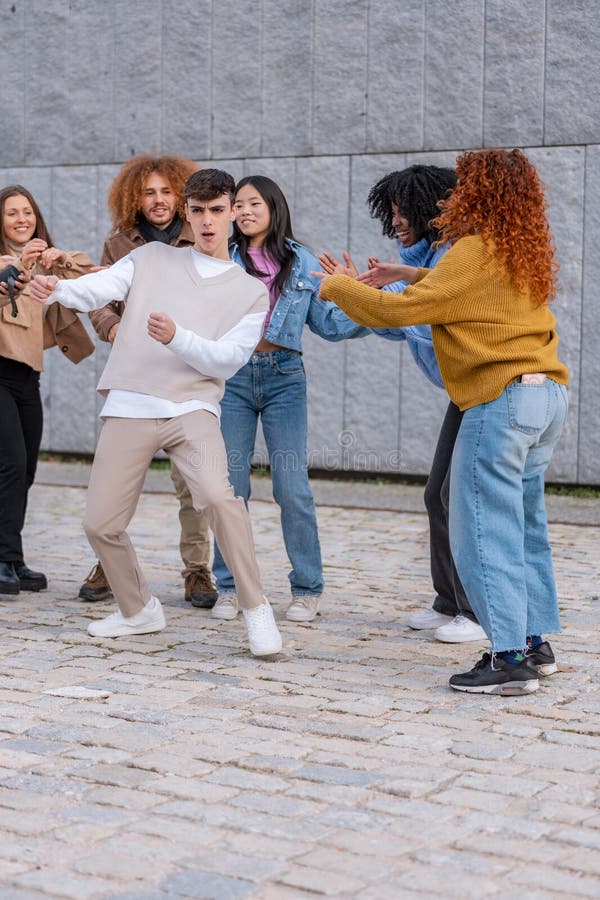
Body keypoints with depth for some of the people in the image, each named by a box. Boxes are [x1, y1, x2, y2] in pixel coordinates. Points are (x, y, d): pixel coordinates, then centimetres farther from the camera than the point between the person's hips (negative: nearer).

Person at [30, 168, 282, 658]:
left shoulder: (251, 292, 10)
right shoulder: (152, 258, 15)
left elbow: (227, 360, -2)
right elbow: (100, 287, -2)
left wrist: (176, 337, -19)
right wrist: (56, 288, -24)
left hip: (193, 406, -2)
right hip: (129, 409, 2)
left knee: (217, 495, -28)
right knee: (101, 524, -1)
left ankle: (256, 608, -13)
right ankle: (139, 610, 25)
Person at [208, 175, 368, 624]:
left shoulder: (302, 262, 7)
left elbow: (329, 323, 8)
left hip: (284, 377, 0)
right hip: (233, 376, 1)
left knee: (293, 487, -4)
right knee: (230, 486, 3)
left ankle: (307, 589, 8)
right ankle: (230, 587, 14)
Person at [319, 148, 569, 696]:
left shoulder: (477, 250, -11)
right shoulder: (526, 252, 15)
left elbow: (396, 311, -13)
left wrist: (339, 287, 2)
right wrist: (416, 275, 21)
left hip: (502, 399, -9)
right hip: (548, 395, 9)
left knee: (483, 532, -6)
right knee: (524, 525, 15)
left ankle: (510, 659, -7)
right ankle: (535, 642, 21)